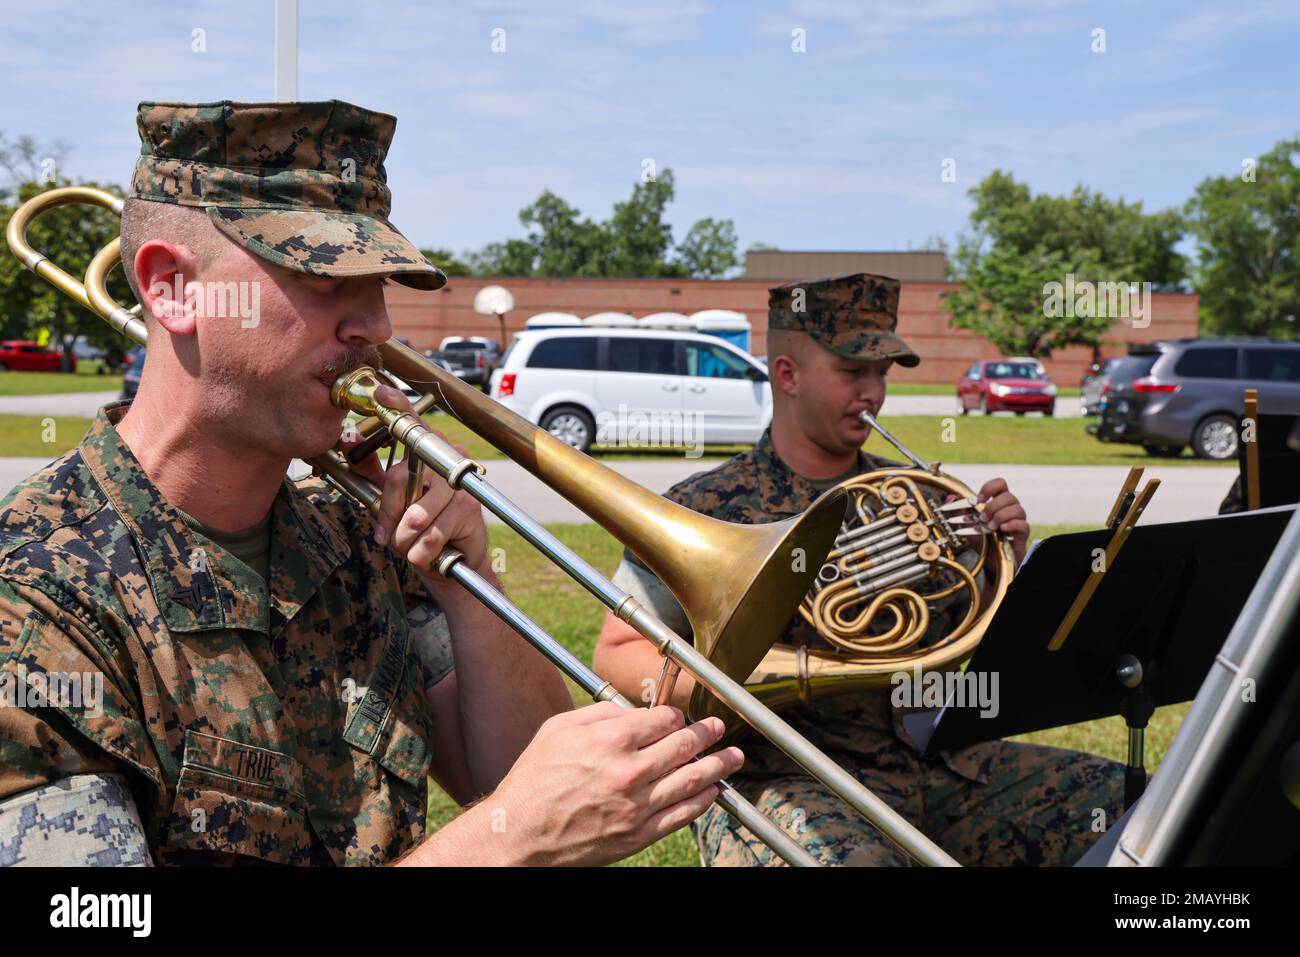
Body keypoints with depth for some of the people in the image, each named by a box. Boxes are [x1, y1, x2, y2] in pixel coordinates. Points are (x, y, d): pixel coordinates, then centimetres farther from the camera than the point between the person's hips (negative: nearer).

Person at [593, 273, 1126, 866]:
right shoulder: (704, 511, -2)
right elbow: (616, 656, -2)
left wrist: (1008, 559, -3)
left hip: (939, 765, 5)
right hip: (786, 778, -5)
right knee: (849, 856, -39)